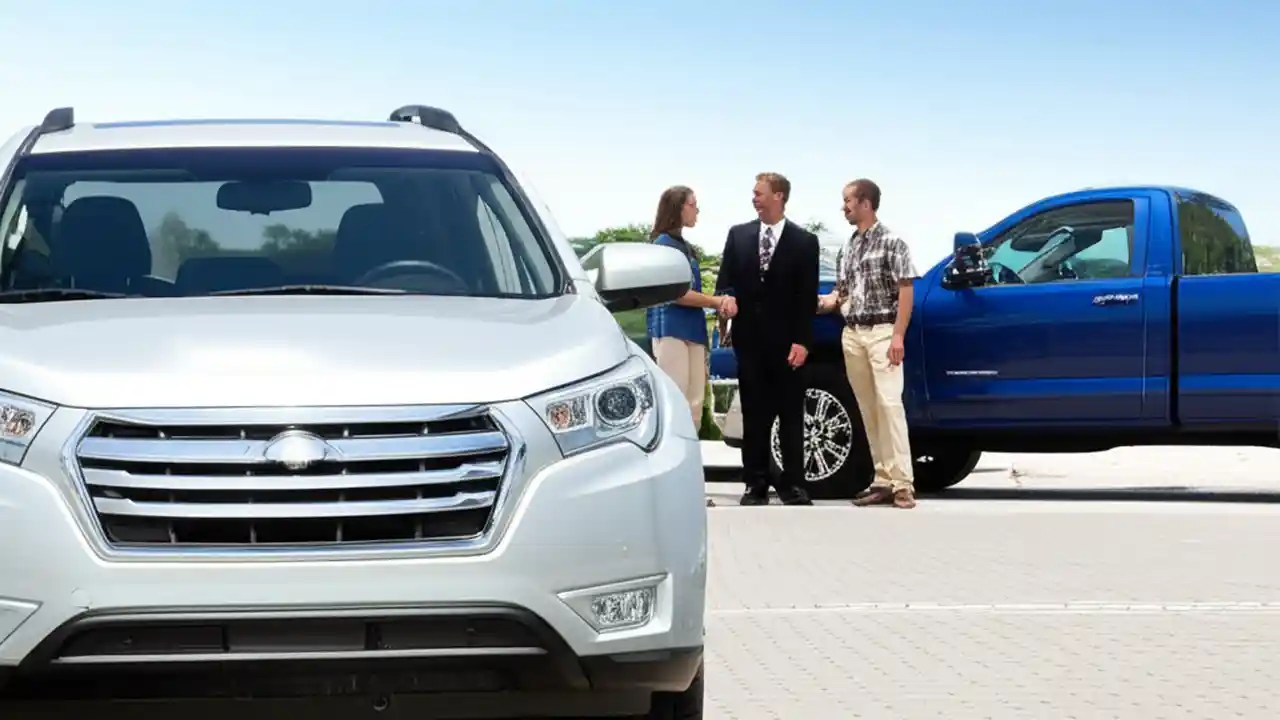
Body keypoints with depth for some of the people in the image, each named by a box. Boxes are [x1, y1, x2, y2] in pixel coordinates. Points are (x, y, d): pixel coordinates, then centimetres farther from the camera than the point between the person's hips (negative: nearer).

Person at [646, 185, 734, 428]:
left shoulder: (685, 246, 20)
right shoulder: (664, 243, -6)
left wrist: (719, 303, -3)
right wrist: (717, 301, -6)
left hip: (692, 330, 9)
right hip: (671, 330, -9)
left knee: (694, 404, 6)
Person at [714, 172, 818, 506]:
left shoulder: (804, 241, 1)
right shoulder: (738, 235, 9)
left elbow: (808, 297, -2)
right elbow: (724, 281, 11)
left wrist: (802, 341, -9)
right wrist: (727, 301, -12)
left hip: (786, 342, -2)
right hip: (749, 339, 2)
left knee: (791, 415, 1)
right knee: (754, 414, 5)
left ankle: (793, 484, 5)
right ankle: (756, 484, 8)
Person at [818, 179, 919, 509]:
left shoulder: (891, 242, -5)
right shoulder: (849, 247, 14)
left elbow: (905, 292, -8)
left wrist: (898, 336, -15)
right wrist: (819, 303, -1)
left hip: (881, 332, -7)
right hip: (852, 335, 7)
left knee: (889, 404, -14)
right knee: (868, 410, 5)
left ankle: (903, 484, -17)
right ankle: (883, 481, 6)